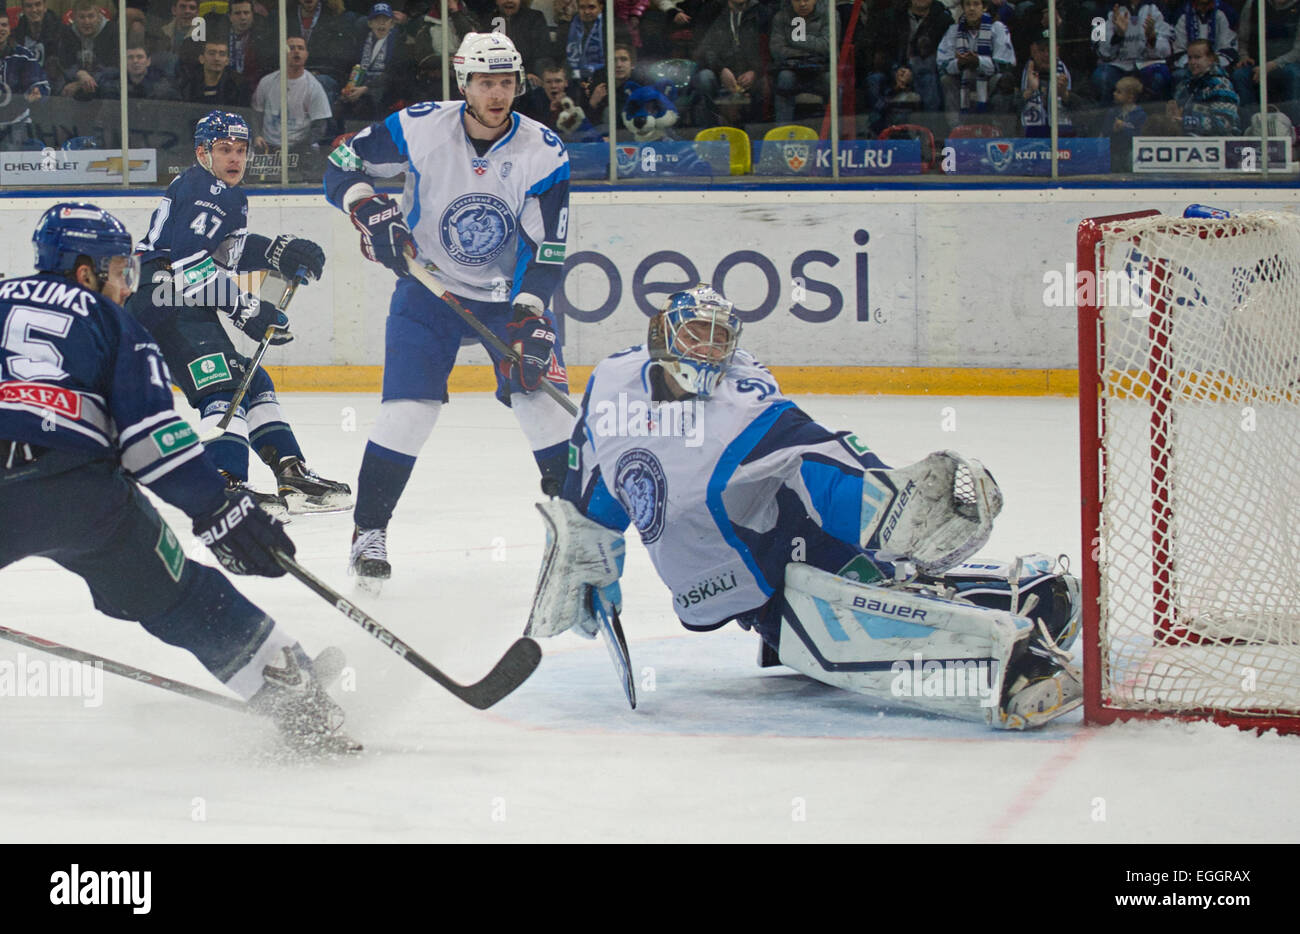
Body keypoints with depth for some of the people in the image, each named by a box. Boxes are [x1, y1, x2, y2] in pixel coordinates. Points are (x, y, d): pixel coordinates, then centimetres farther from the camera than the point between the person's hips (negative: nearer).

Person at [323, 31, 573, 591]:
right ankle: (369, 532, -1)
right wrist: (369, 209, -24)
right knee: (408, 408, -13)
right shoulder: (421, 129, -15)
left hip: (509, 292, 1)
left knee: (545, 400, -8)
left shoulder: (543, 152, -14)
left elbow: (547, 248, -14)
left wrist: (529, 318, -24)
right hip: (429, 287, -1)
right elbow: (341, 166, -5)